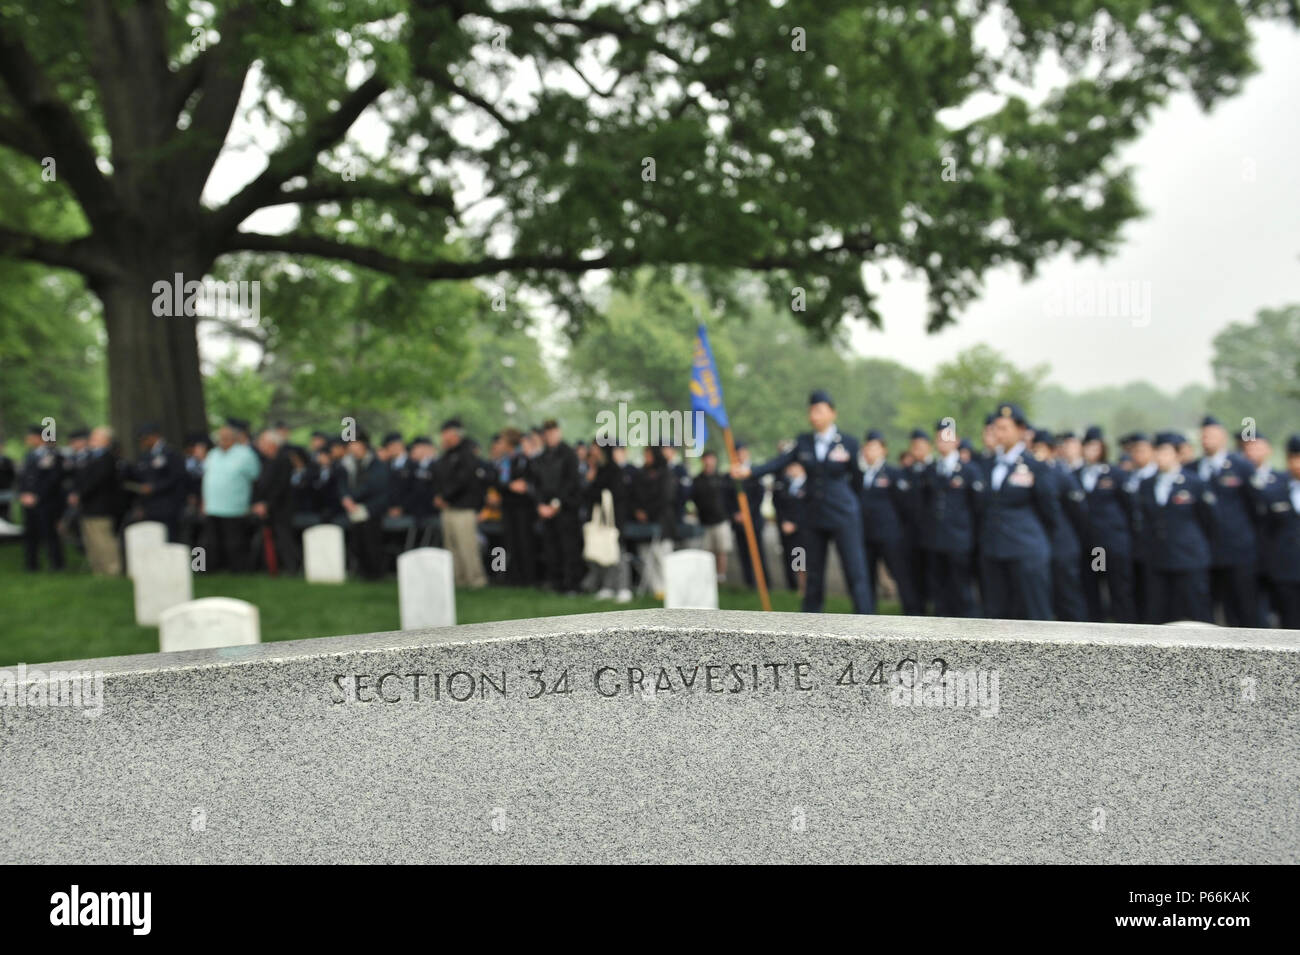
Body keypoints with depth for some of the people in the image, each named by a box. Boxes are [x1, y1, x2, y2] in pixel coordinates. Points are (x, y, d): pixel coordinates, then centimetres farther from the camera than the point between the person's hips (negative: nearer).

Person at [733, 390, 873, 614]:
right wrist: (749, 471, -16)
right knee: (814, 576, 10)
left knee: (856, 574, -7)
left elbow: (859, 480, 2)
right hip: (815, 519, 4)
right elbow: (779, 462, -5)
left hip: (844, 519, -4)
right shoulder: (803, 442, 5)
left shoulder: (848, 443, -4)